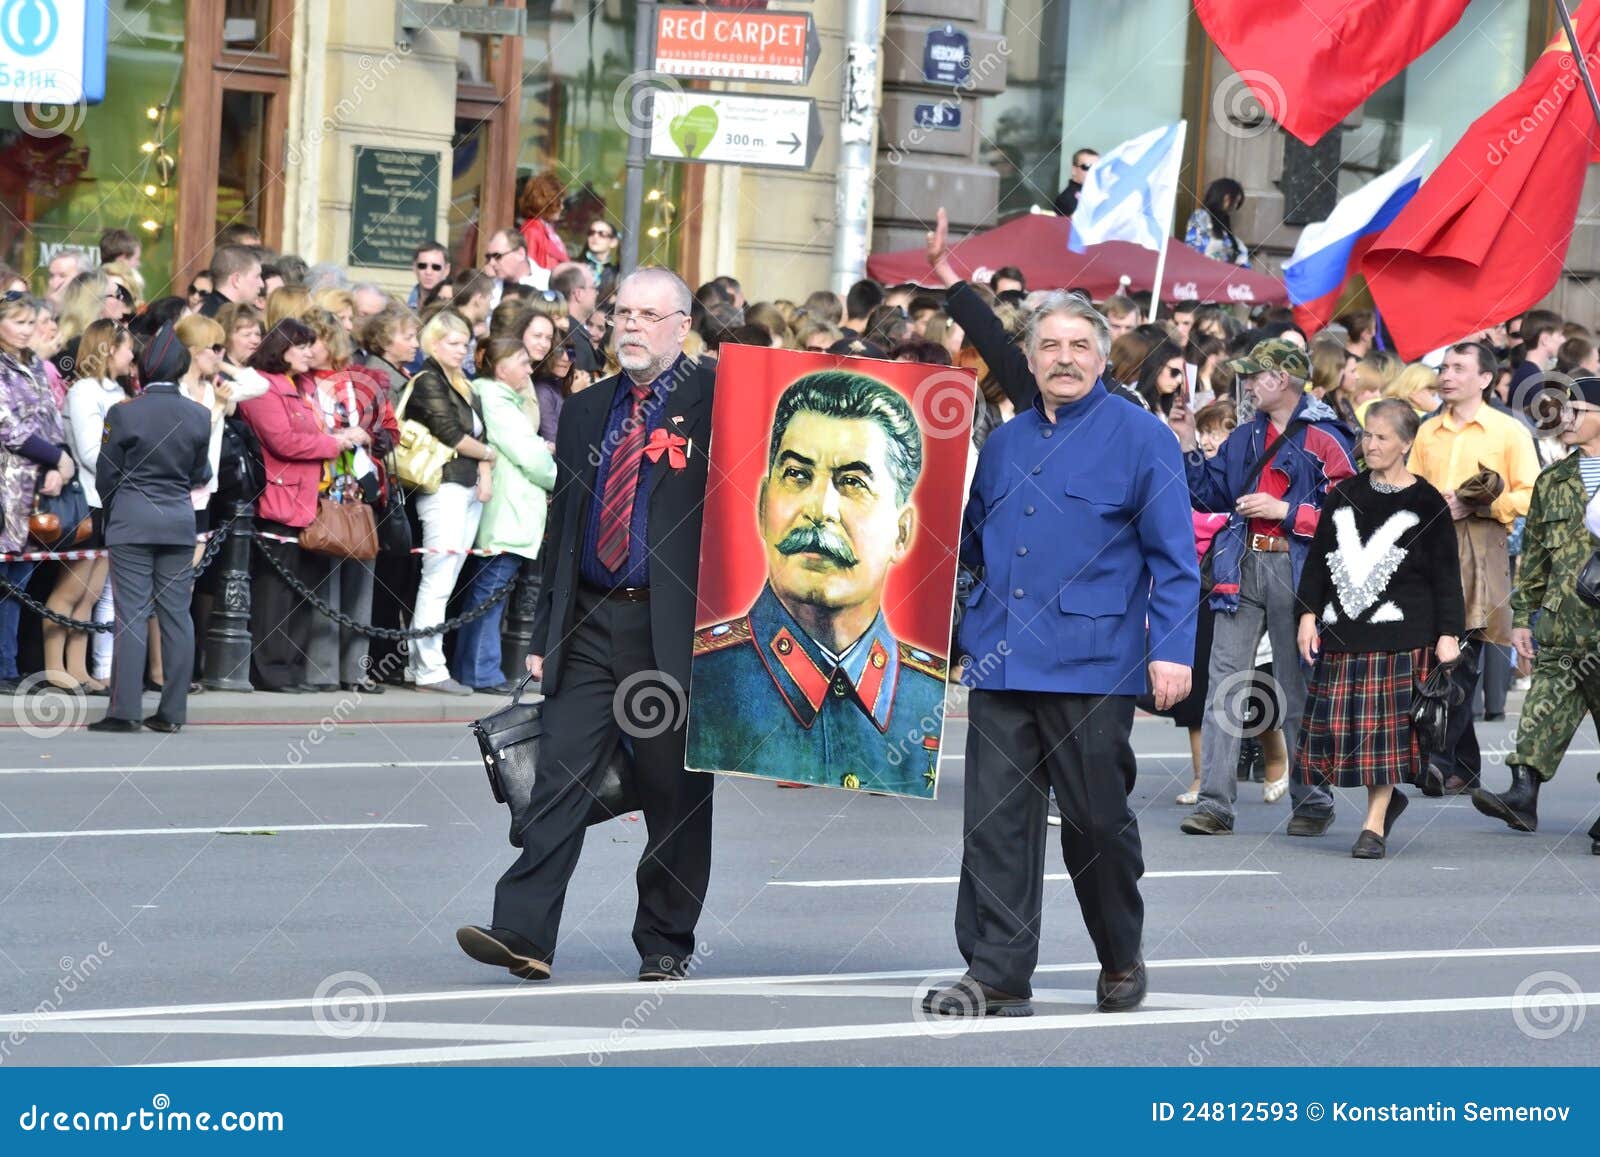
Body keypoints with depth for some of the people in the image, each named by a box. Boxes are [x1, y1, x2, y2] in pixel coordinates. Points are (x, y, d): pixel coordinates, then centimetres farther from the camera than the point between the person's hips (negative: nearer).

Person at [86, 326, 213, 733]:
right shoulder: (198, 417, 0)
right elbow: (199, 475, 8)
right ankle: (173, 711, 6)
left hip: (131, 521, -3)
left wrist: (112, 512, 16)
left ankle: (125, 710, -5)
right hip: (180, 522, 3)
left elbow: (106, 475, -2)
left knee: (132, 616, -2)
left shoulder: (124, 414, -9)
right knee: (177, 615, 6)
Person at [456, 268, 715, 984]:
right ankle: (524, 933, -9)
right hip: (590, 625, 4)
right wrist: (543, 634, 14)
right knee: (559, 777, -5)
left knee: (675, 791, 4)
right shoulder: (584, 412, 16)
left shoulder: (715, 402, -1)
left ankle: (665, 945, 14)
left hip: (673, 626, -4)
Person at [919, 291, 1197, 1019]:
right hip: (1001, 660, 5)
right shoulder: (1003, 442, 15)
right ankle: (998, 977, 2)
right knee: (996, 821, -1)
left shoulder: (1138, 437, -1)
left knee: (1098, 821, 4)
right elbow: (970, 543, 26)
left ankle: (1121, 960, 24)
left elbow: (1173, 556, -4)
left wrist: (1171, 648, -12)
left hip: (1091, 662, -4)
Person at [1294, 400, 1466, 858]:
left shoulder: (1426, 503, 0)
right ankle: (1386, 798, 21)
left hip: (1400, 631, -4)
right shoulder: (1344, 495, 12)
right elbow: (1318, 558, 14)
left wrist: (1448, 633, -6)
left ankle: (1375, 823, 1)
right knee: (1338, 724, 0)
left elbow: (1446, 574, 0)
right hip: (1343, 630, 4)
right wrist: (1309, 614, 6)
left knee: (1387, 725, -5)